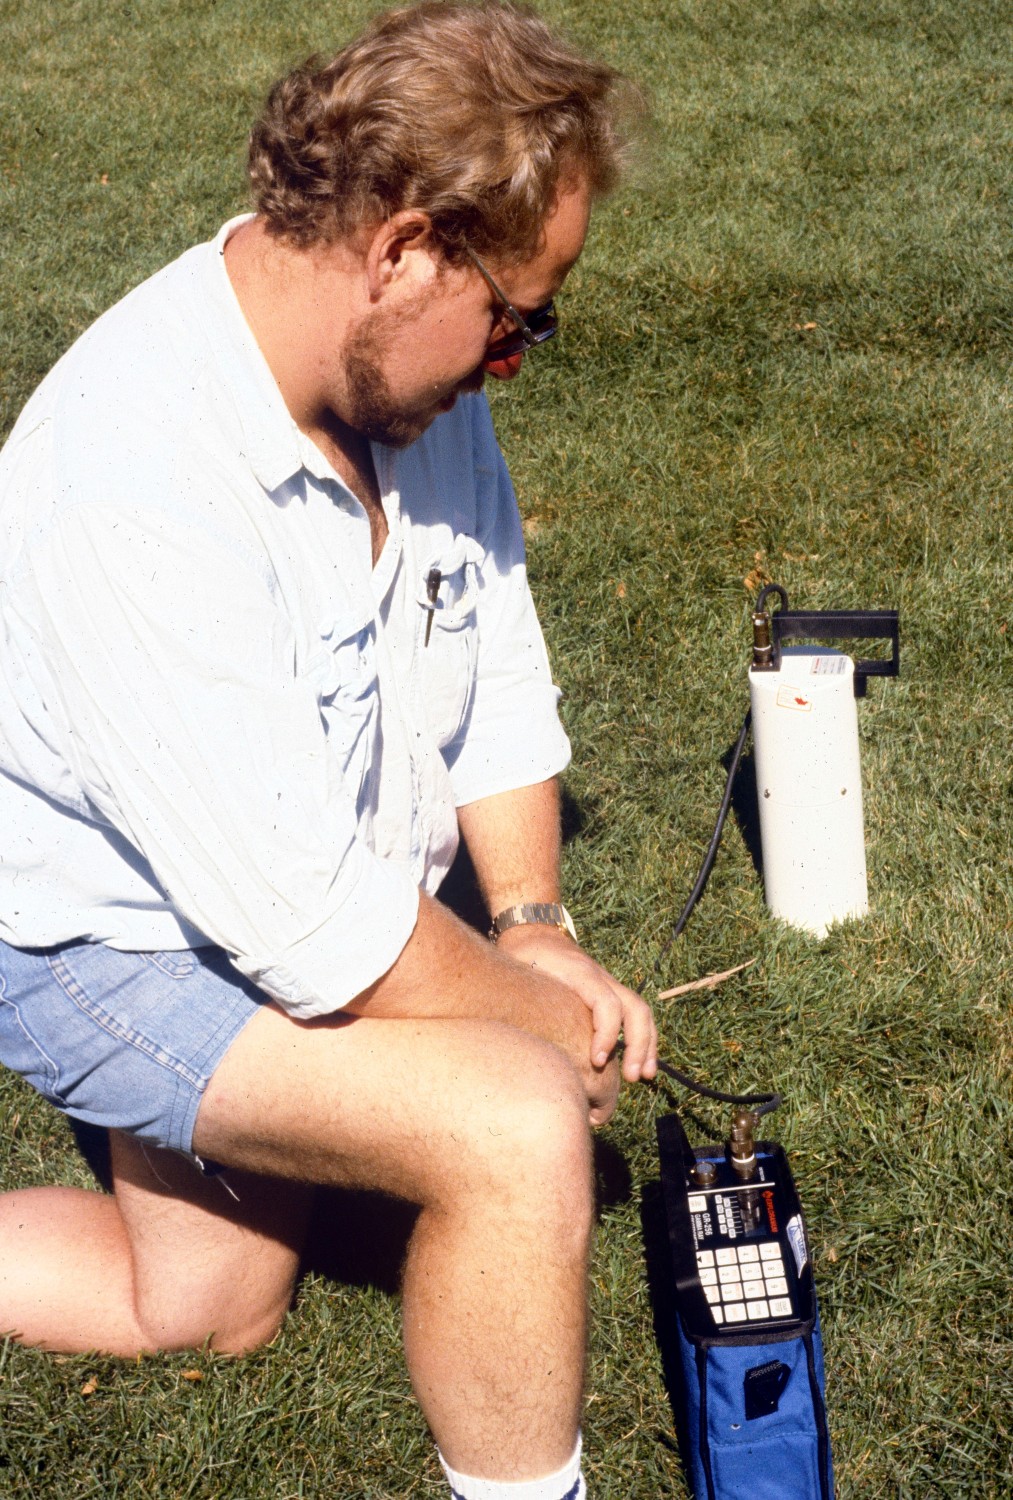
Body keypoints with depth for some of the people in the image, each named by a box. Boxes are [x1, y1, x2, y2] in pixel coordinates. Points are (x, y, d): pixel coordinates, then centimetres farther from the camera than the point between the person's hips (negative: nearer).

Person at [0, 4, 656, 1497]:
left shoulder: (407, 368, -10)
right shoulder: (139, 491, -36)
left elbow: (494, 655, 3)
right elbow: (317, 929, -33)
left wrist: (538, 926, -6)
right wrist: (546, 1016, -19)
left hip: (304, 912, 9)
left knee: (207, 1306, 24)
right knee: (517, 1125, -29)